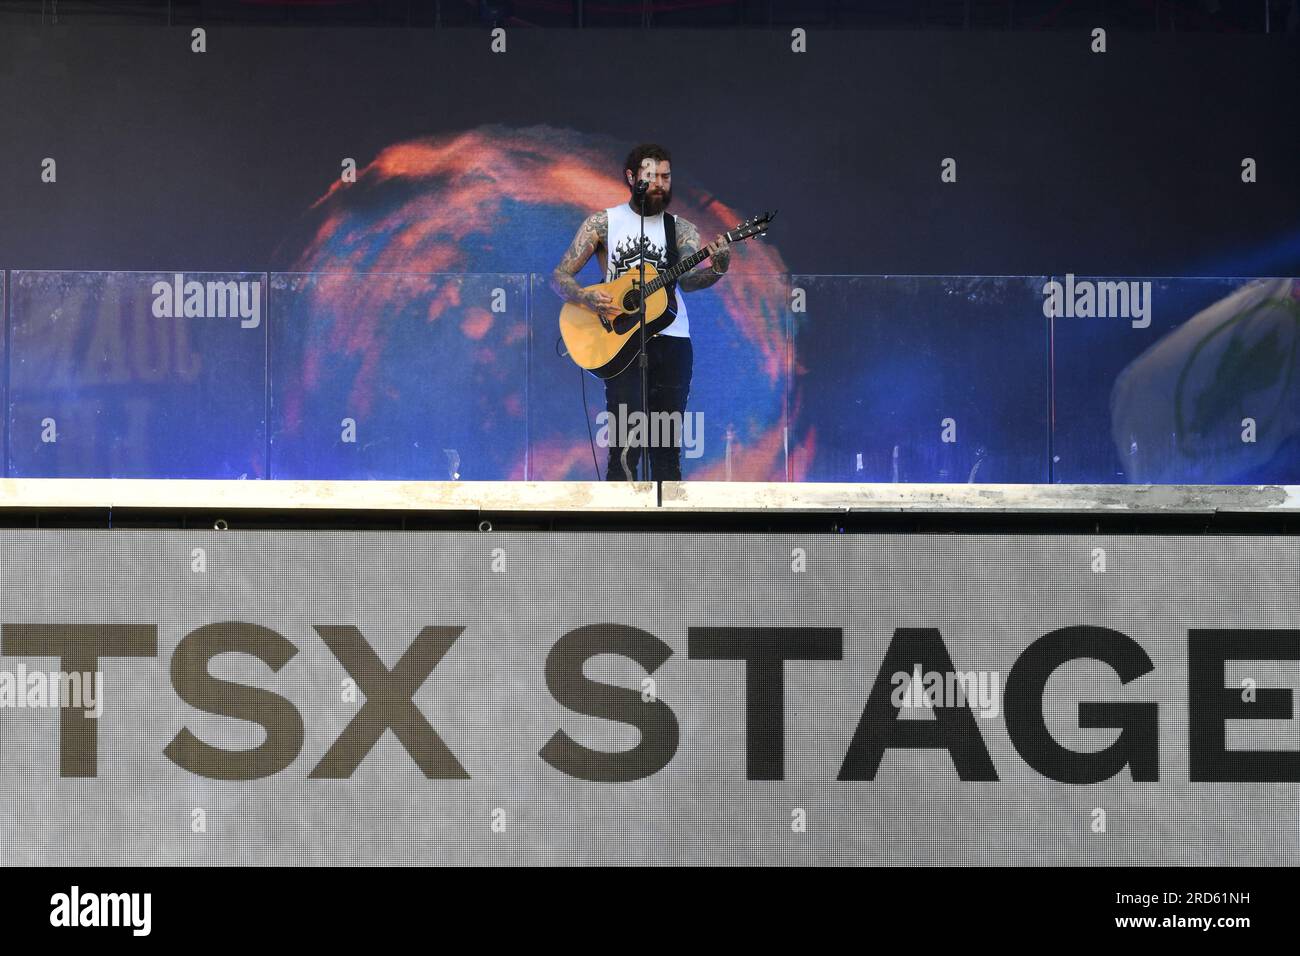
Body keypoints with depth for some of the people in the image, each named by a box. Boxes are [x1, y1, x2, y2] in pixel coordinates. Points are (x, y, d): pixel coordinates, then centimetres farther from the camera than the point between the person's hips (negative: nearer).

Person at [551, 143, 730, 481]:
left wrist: (716, 269, -31)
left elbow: (689, 279, -9)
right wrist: (585, 298, -17)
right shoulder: (603, 222, 5)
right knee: (625, 446, -12)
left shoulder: (680, 229, 9)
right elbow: (560, 276, 4)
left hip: (671, 340, 3)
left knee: (667, 446, 4)